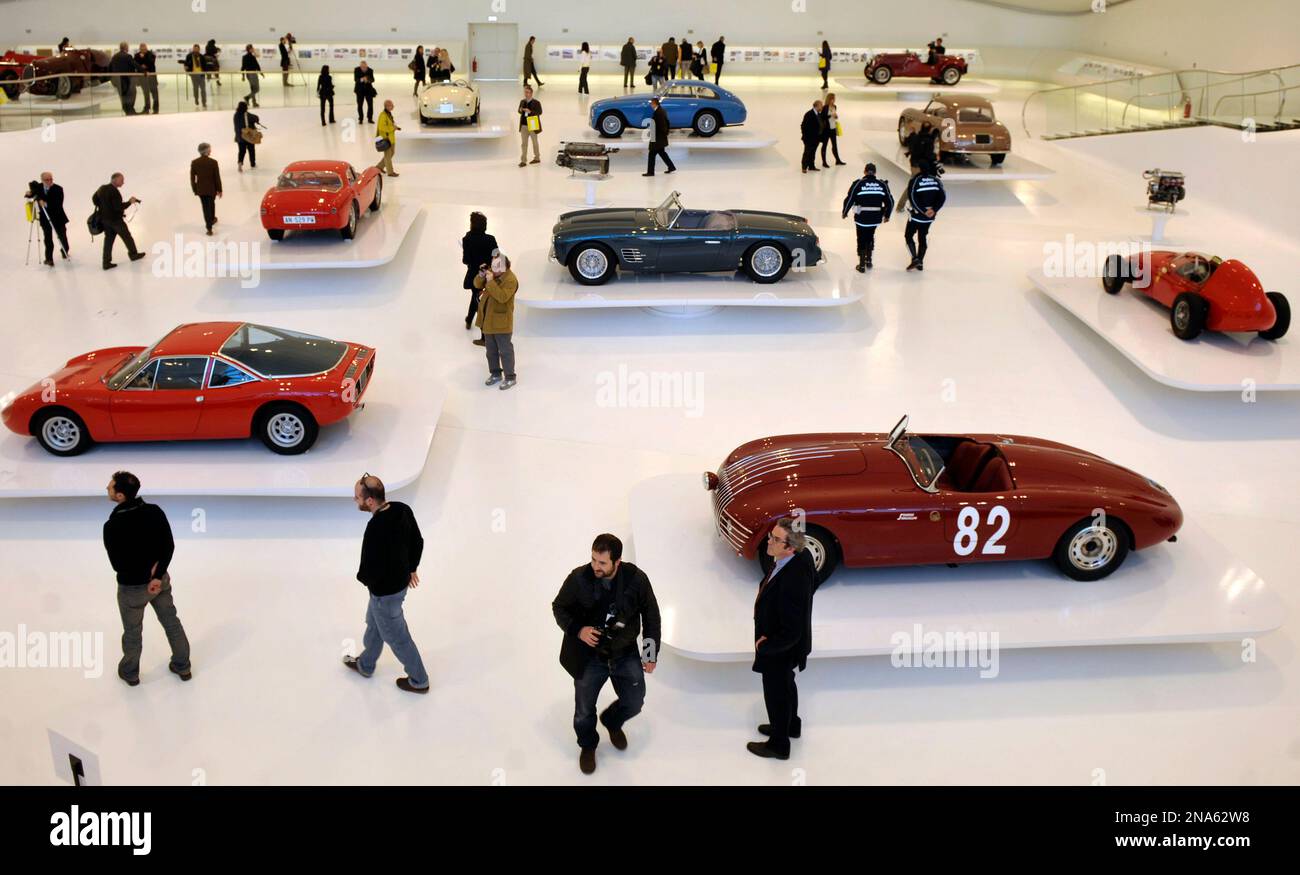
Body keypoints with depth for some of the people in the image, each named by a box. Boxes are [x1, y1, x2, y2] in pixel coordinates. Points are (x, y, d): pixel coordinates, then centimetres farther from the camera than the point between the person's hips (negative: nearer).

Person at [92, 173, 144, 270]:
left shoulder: (101, 188, 4)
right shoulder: (114, 191, -22)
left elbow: (94, 199, 16)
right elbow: (118, 207, -25)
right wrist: (129, 202, -13)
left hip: (104, 219, 8)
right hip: (115, 219, -8)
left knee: (108, 239, 10)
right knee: (127, 236, 12)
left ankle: (106, 262, 7)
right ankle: (133, 254, 29)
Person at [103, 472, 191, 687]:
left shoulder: (112, 526, -27)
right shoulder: (155, 511, -15)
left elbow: (118, 565, -20)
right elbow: (169, 546, -13)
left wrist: (146, 570, -7)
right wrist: (157, 575, -15)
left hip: (132, 588, -3)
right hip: (160, 579, 4)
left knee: (132, 632, 21)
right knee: (172, 622, 23)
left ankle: (130, 673, 45)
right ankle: (182, 666, 40)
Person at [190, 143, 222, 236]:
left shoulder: (194, 162, -11)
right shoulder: (213, 162, -18)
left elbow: (192, 178, -4)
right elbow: (217, 177, -12)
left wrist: (194, 190, 9)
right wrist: (219, 190, 0)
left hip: (200, 189, 2)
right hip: (211, 189, -2)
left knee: (205, 207, 14)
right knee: (211, 205, 23)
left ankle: (209, 227, 14)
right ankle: (212, 220, 43)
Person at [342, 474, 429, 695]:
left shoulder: (375, 531, -37)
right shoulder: (402, 510, -13)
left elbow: (367, 573, -29)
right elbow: (417, 541, 3)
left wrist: (362, 578, -5)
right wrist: (412, 568, 18)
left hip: (385, 592, -8)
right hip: (401, 580, 8)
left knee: (396, 637, 15)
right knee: (374, 624, 31)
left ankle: (419, 680, 35)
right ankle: (365, 665, 56)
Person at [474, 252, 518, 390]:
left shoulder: (510, 279, -21)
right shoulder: (492, 272, 3)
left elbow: (502, 297, -31)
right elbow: (478, 285, 9)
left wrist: (491, 281, -31)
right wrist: (481, 276, -12)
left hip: (501, 322, -8)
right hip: (488, 320, 8)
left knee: (505, 350, 2)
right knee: (491, 350, 18)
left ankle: (510, 377, 12)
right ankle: (495, 373, 32)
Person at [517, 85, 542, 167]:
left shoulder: (536, 102, -8)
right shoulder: (522, 102, 7)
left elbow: (540, 112, -14)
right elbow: (519, 111, 16)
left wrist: (530, 111, -25)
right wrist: (520, 110, -9)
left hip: (532, 125, -4)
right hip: (524, 126, 4)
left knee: (534, 142, 12)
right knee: (523, 143, 2)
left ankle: (537, 158, 27)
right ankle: (523, 160, 2)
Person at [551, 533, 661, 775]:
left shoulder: (636, 578, -20)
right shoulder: (578, 578, -23)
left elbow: (651, 615, -5)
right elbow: (559, 608, -5)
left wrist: (651, 654, -2)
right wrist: (577, 629, -22)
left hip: (626, 655, 1)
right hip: (588, 657, -1)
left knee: (634, 703, 10)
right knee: (584, 711, 15)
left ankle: (612, 721, 46)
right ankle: (588, 745, 47)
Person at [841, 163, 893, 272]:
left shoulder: (858, 184, -10)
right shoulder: (882, 185, -1)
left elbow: (849, 200, -8)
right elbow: (890, 202, 4)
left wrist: (844, 213, 9)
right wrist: (887, 215, 19)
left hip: (861, 218, -3)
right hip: (876, 218, 3)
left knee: (862, 239, 12)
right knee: (870, 236, 26)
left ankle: (862, 265, 16)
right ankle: (868, 260, 30)